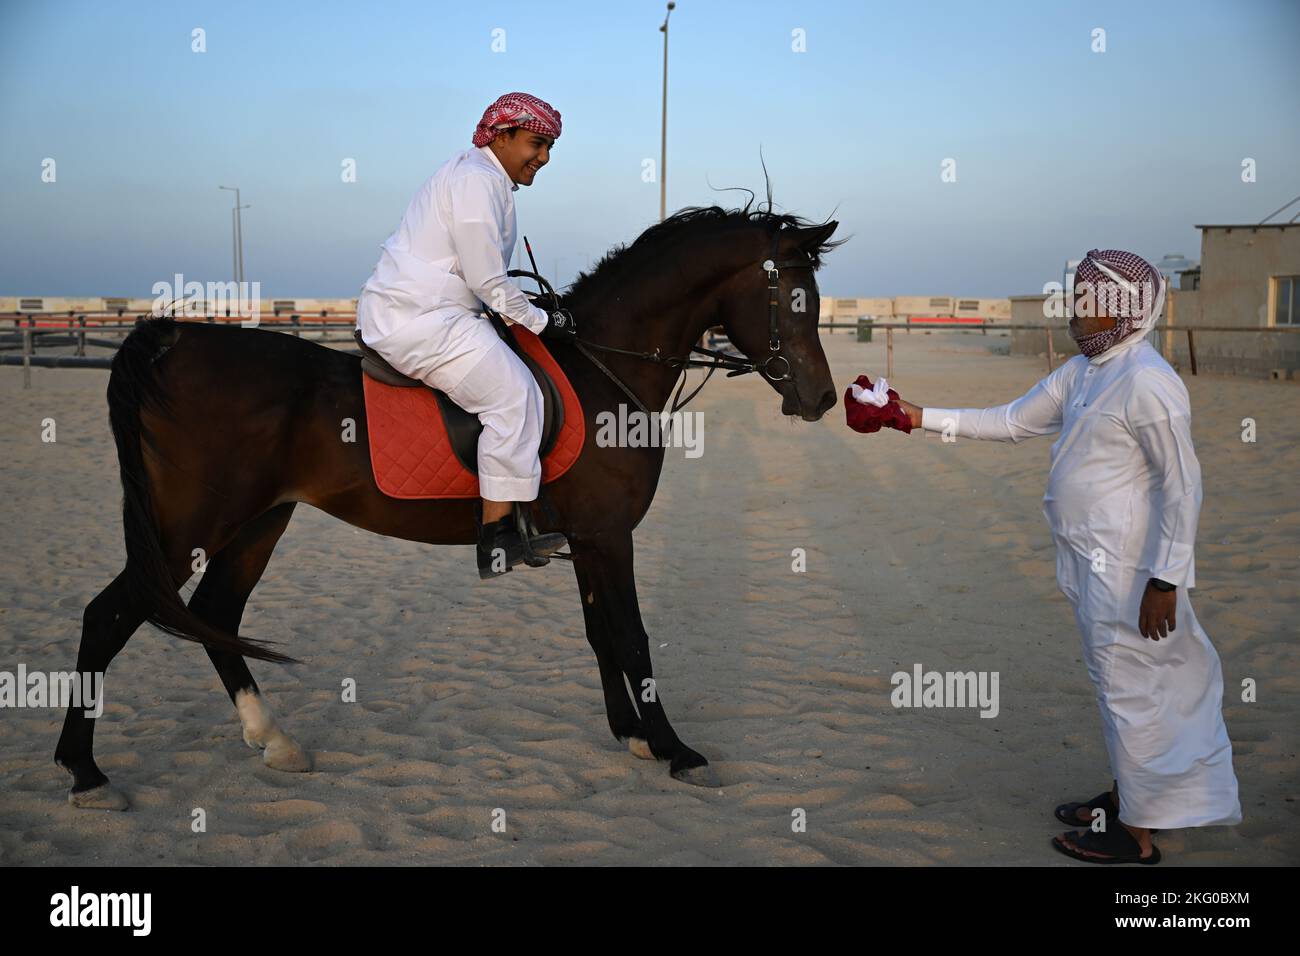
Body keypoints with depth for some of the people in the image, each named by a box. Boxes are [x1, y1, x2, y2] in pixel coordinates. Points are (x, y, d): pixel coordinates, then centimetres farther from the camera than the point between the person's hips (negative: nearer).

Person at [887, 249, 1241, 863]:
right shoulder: (1081, 373, 9)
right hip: (1095, 565, 9)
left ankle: (1137, 836, 15)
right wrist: (924, 419, 12)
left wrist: (1165, 579, -21)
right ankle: (1125, 795, 36)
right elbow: (1012, 422, 18)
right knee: (1122, 686, 20)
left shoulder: (1146, 382, -20)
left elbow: (1182, 485, -20)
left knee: (1129, 691, 2)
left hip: (1127, 572, -9)